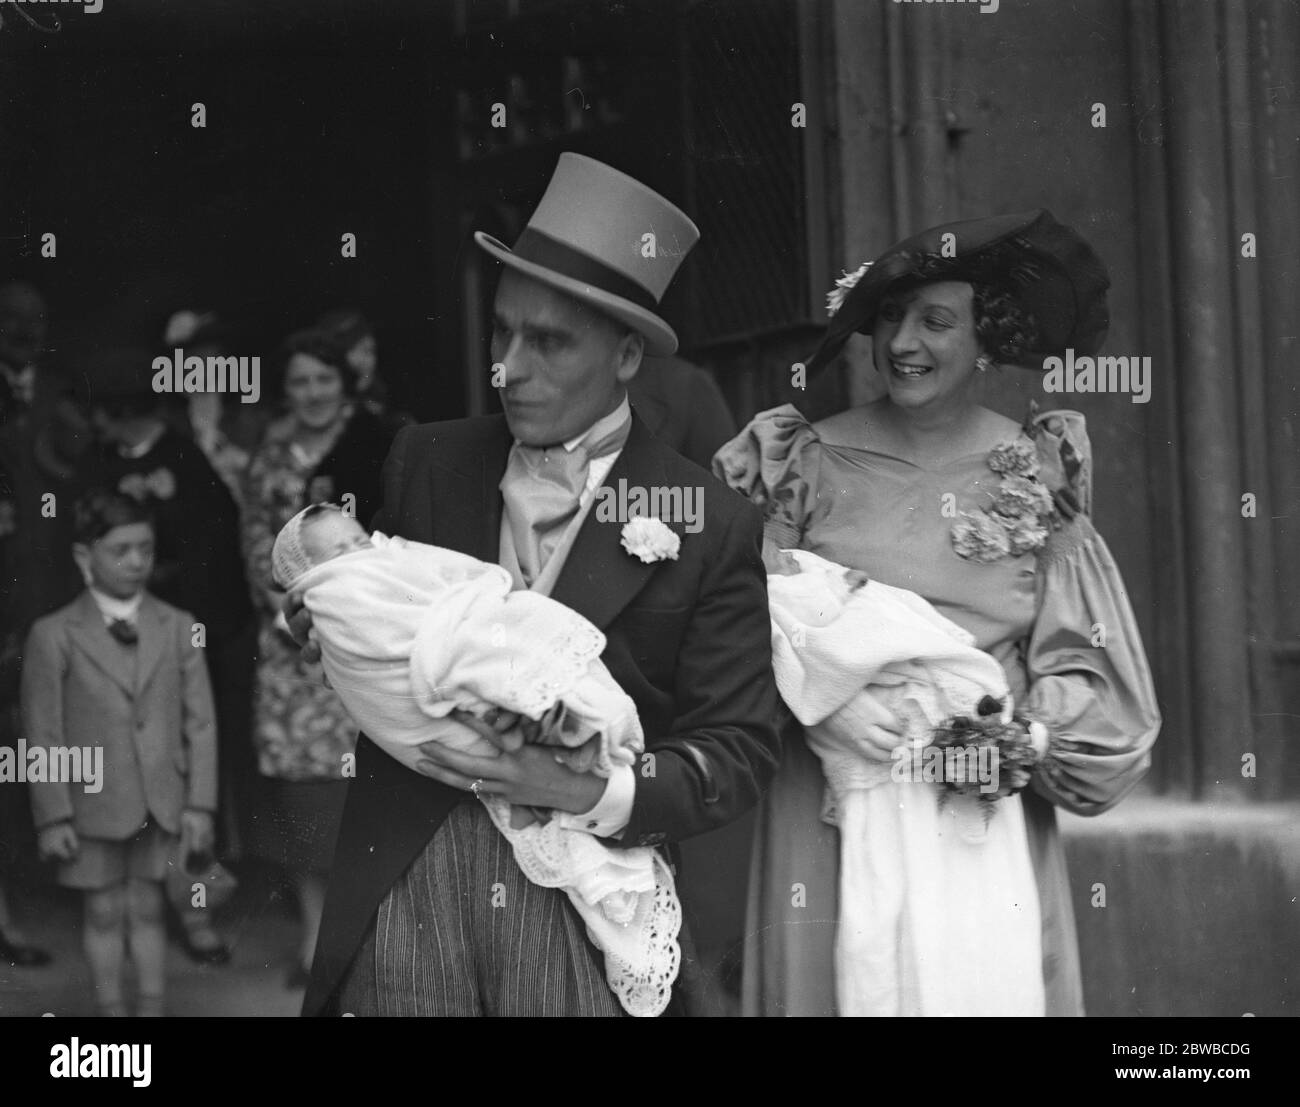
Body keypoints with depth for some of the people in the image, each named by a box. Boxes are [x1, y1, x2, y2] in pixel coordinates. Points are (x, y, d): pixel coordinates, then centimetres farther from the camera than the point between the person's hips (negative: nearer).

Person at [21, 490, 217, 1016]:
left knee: (147, 909, 10)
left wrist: (200, 803, -1)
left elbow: (200, 722, 3)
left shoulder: (178, 628, 3)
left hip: (161, 803, 2)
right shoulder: (53, 636, -5)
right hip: (93, 801, -2)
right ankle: (111, 1008, 19)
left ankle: (152, 1007, 19)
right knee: (105, 914, 8)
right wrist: (53, 816, -7)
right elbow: (42, 735, -4)